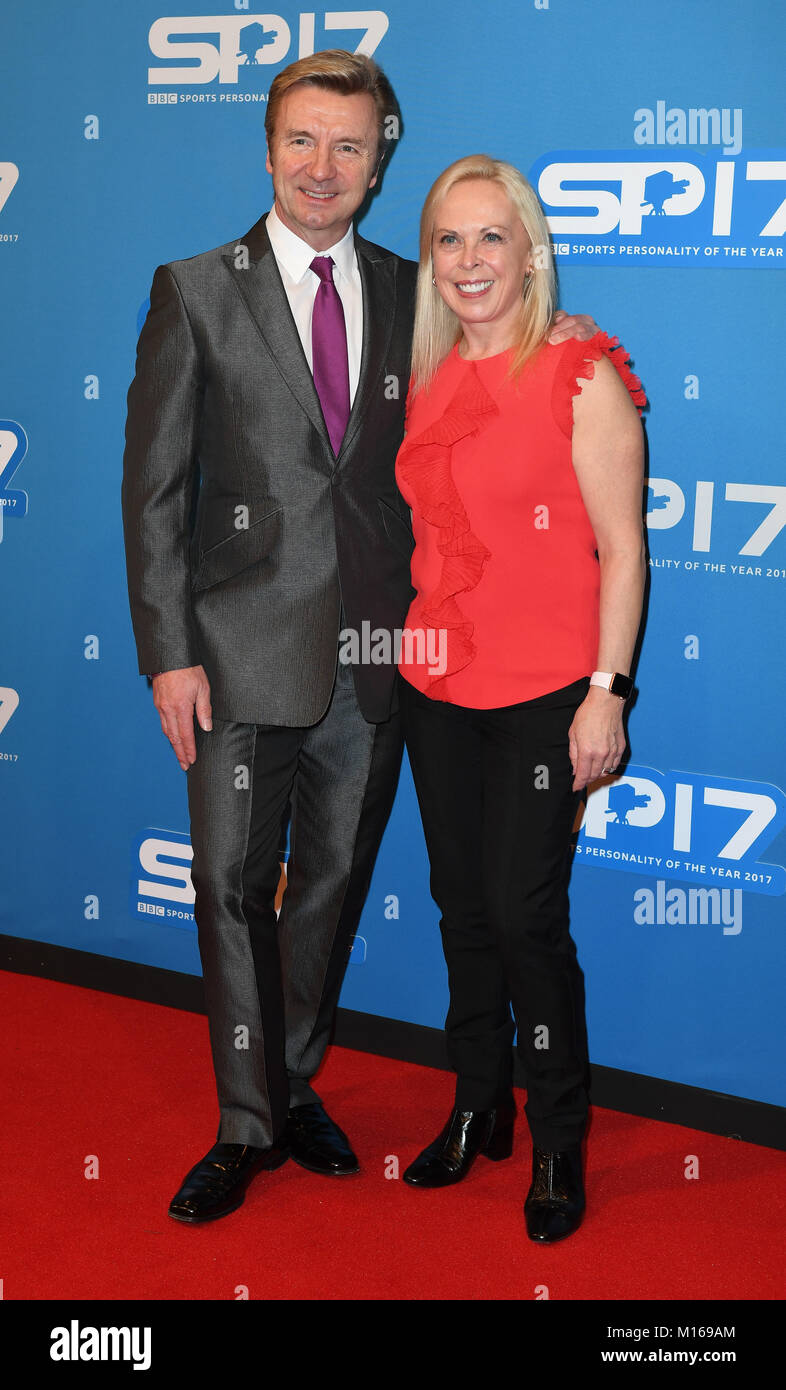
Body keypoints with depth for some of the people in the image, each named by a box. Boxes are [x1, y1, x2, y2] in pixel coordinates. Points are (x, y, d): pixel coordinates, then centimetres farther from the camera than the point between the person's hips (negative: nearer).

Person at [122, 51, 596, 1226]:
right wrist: (169, 652, -10)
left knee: (333, 884, 15)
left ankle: (296, 1083, 36)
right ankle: (250, 1127, 22)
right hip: (246, 654, -3)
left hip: (374, 654, 3)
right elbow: (154, 487, -5)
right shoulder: (195, 293, -3)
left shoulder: (409, 293, 7)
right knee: (233, 890, 5)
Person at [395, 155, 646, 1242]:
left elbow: (621, 548, -10)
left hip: (544, 696, -5)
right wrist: (404, 646, 14)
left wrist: (607, 693, -14)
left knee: (526, 917, -1)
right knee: (463, 905, 14)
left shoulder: (583, 378, -9)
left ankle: (559, 1142, 18)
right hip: (436, 685, 6)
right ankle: (478, 1109, 31)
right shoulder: (428, 381, 8)